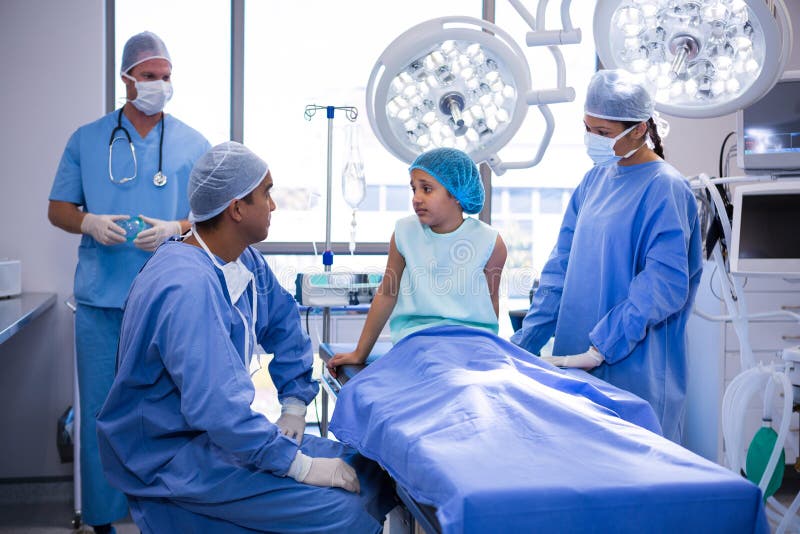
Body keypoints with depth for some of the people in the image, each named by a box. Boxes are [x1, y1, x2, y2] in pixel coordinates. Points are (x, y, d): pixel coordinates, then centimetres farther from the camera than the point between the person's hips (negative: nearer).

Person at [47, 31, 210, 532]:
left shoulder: (194, 145, 7)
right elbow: (58, 208, 12)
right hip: (101, 300, 1)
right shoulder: (87, 140, 9)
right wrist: (90, 223, -10)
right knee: (101, 410, 5)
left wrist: (173, 229, -12)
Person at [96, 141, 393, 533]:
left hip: (221, 432, 9)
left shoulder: (245, 261, 2)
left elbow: (284, 324, 18)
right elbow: (218, 408, -32)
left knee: (371, 474, 0)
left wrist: (294, 406, 8)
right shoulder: (189, 287, -28)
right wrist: (301, 466, -25)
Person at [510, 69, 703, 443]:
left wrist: (599, 349, -19)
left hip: (633, 369, -6)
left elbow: (664, 285, -17)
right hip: (576, 360, 7)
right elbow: (562, 266, 11)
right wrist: (523, 342, 5)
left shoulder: (665, 188, -10)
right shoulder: (594, 180, 10)